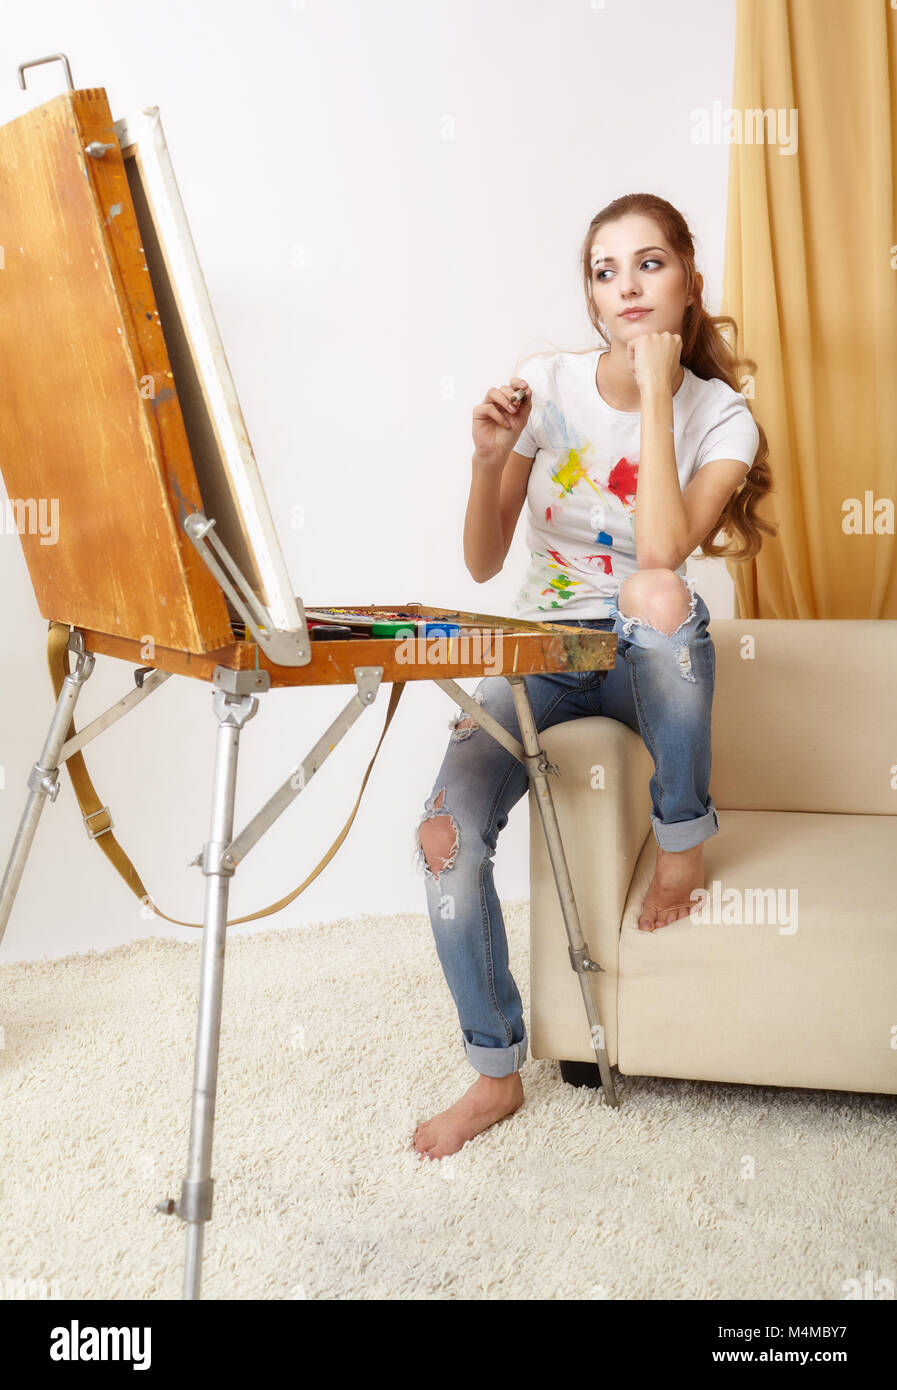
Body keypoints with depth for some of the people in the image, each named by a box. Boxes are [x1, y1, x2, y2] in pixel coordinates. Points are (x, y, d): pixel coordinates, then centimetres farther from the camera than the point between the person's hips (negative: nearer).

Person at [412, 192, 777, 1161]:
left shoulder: (720, 419, -5)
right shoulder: (550, 386, -2)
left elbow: (662, 556, -25)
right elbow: (481, 564, -2)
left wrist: (655, 395, -21)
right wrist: (490, 459, -19)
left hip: (650, 660, -1)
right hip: (541, 650, 2)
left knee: (658, 594, -40)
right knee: (446, 834, -22)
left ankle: (684, 833, -13)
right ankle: (496, 1074, -1)